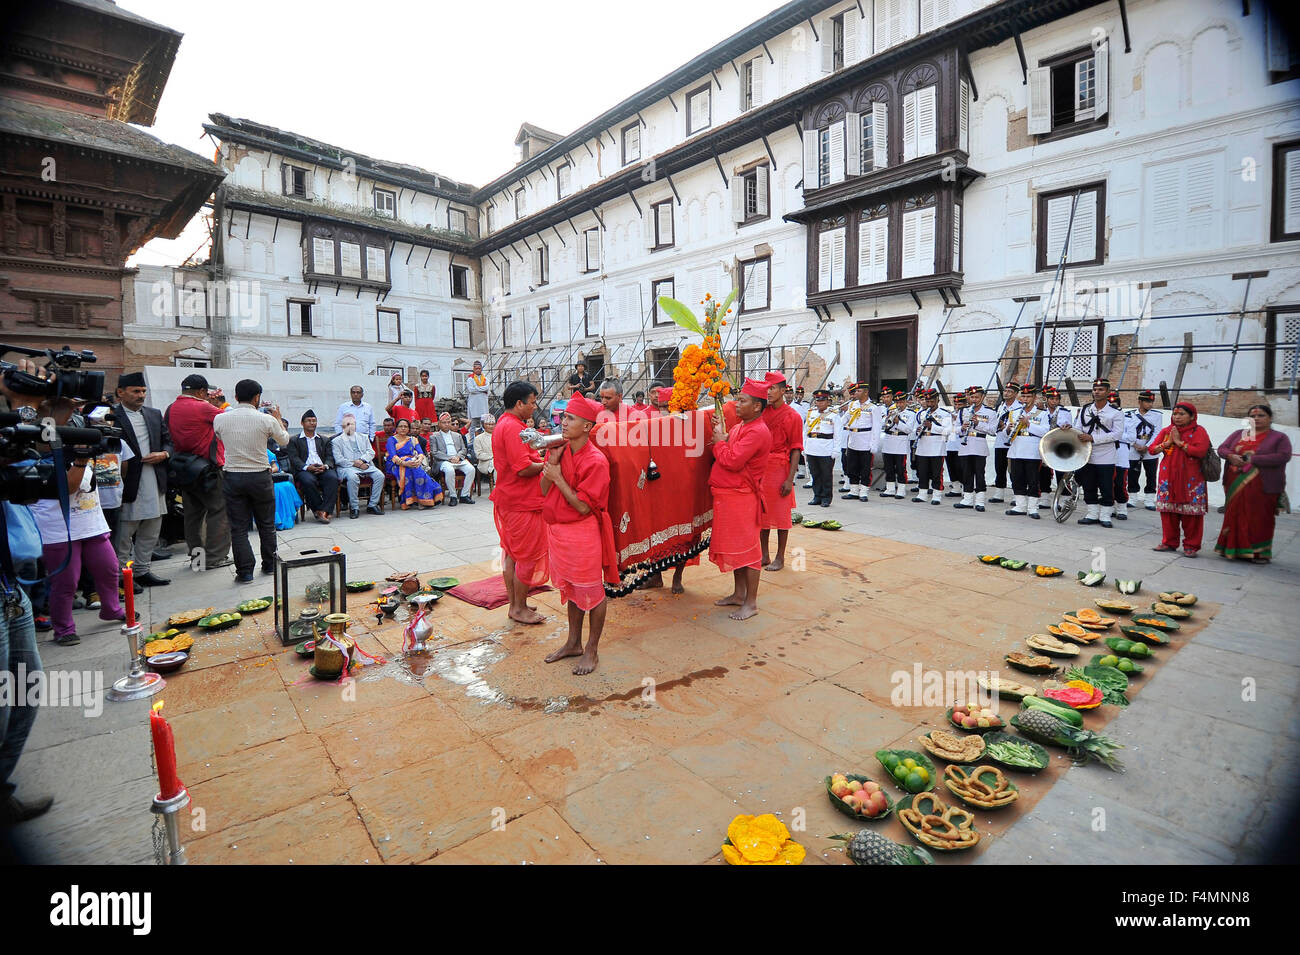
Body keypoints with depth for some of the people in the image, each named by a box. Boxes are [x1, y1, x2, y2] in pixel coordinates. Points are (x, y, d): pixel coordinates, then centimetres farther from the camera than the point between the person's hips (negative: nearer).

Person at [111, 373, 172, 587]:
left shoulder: (155, 414, 13)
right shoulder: (111, 416, -7)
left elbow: (168, 440, 18)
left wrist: (163, 454, -2)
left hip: (155, 483, 6)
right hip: (128, 483, -6)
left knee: (151, 533, 14)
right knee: (123, 532, 2)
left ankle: (142, 571, 25)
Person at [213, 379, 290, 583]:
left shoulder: (219, 419, -3)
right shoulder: (267, 420, -10)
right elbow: (284, 440, 8)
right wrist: (278, 418, 23)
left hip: (232, 478, 1)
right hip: (260, 477, -1)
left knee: (238, 527, 6)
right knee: (266, 524, 14)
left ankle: (245, 572, 8)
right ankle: (270, 565, 25)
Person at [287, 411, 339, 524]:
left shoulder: (324, 440, 26)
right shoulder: (294, 441, 16)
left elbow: (329, 457, 14)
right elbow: (294, 459, 2)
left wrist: (325, 466, -10)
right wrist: (307, 467, -17)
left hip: (322, 469, 2)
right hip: (304, 471, -2)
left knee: (333, 478, -32)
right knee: (308, 481, -37)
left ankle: (323, 511, -33)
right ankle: (317, 510, -21)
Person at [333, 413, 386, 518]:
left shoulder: (363, 438, 25)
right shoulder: (336, 441, 12)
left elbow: (371, 452, 11)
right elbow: (338, 460, -1)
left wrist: (361, 460, -9)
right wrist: (354, 464, -13)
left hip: (365, 465, 4)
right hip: (347, 467, -4)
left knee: (380, 475, -23)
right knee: (352, 477, -37)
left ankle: (372, 505, -14)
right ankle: (354, 507, -25)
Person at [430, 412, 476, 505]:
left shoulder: (457, 435, 26)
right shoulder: (434, 436, 13)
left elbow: (463, 449, 17)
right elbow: (434, 453, 0)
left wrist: (458, 457, -6)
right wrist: (450, 458, -12)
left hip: (458, 459, 4)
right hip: (443, 461, -4)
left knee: (471, 469, -25)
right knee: (449, 470, -38)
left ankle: (464, 495, -16)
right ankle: (452, 496, -24)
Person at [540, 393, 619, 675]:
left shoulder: (595, 460, -18)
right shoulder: (560, 450, 4)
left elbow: (583, 506, -21)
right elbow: (544, 491, 4)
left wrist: (558, 478, -18)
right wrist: (551, 461, -9)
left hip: (582, 533, -7)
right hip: (557, 530, 8)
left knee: (591, 592, 7)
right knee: (570, 589, 20)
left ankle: (591, 651, 23)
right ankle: (573, 643, 37)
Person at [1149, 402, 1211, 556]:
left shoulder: (1198, 431, 0)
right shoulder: (1166, 431, 13)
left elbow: (1201, 451, -14)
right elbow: (1152, 449, 9)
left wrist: (1180, 442, -10)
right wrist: (1168, 443, -5)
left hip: (1191, 479, -4)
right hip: (1168, 478, 4)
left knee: (1191, 514, -3)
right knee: (1168, 512, 5)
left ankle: (1191, 546, 5)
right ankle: (1169, 542, 14)